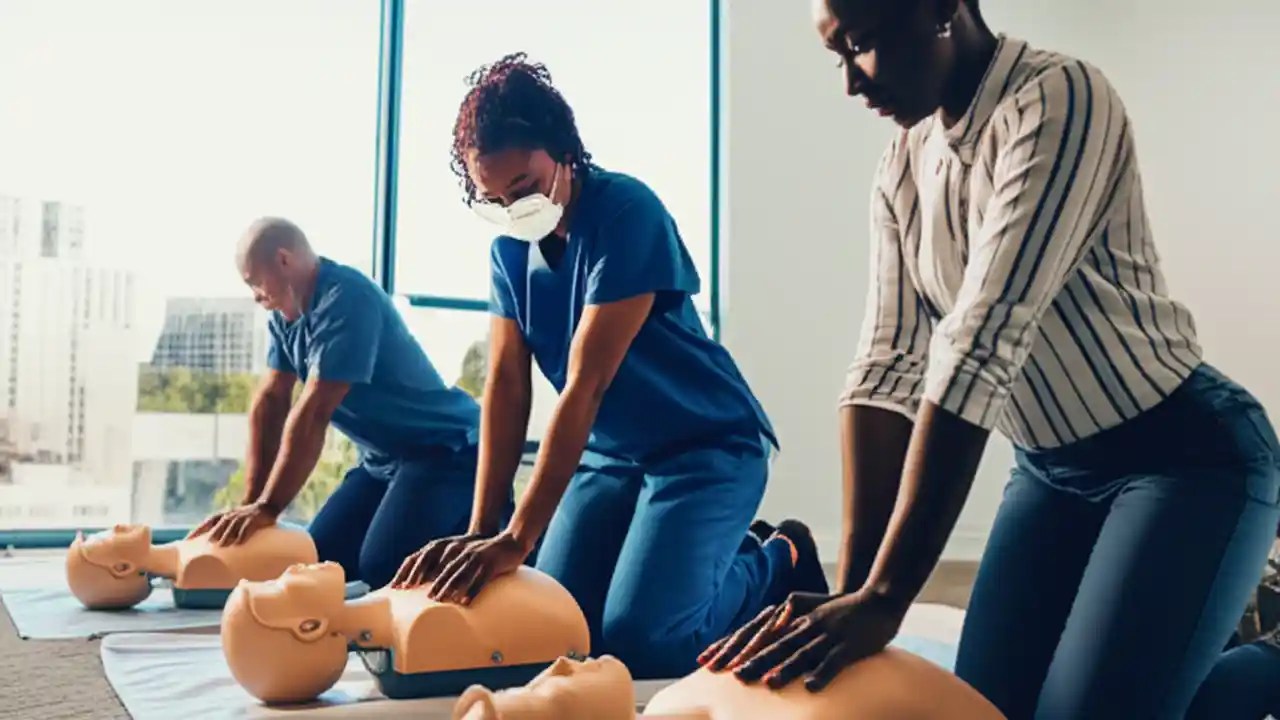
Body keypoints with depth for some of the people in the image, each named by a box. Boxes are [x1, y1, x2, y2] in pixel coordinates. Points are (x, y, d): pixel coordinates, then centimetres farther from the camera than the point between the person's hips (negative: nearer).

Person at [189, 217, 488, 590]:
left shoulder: (345, 300, -22)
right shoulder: (285, 313, 6)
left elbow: (312, 414, -26)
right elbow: (269, 402, 3)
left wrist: (267, 508, -25)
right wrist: (250, 503, -3)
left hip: (445, 450, -9)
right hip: (383, 458, 9)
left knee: (381, 568, -25)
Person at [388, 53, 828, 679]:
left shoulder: (627, 211, -22)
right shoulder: (509, 248, 0)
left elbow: (585, 385, -28)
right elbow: (505, 386, -4)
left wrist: (518, 537, -30)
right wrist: (481, 530, -14)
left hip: (708, 445, -7)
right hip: (611, 454, 7)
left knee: (641, 639, -19)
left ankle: (778, 564, 10)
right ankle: (734, 553, 20)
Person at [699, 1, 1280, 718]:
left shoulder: (1060, 99, -23)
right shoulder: (902, 169, -1)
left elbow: (980, 349, -31)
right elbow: (888, 368, -8)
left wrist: (885, 600, -32)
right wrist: (852, 588, -15)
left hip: (1185, 453, -6)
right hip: (1051, 468, 7)